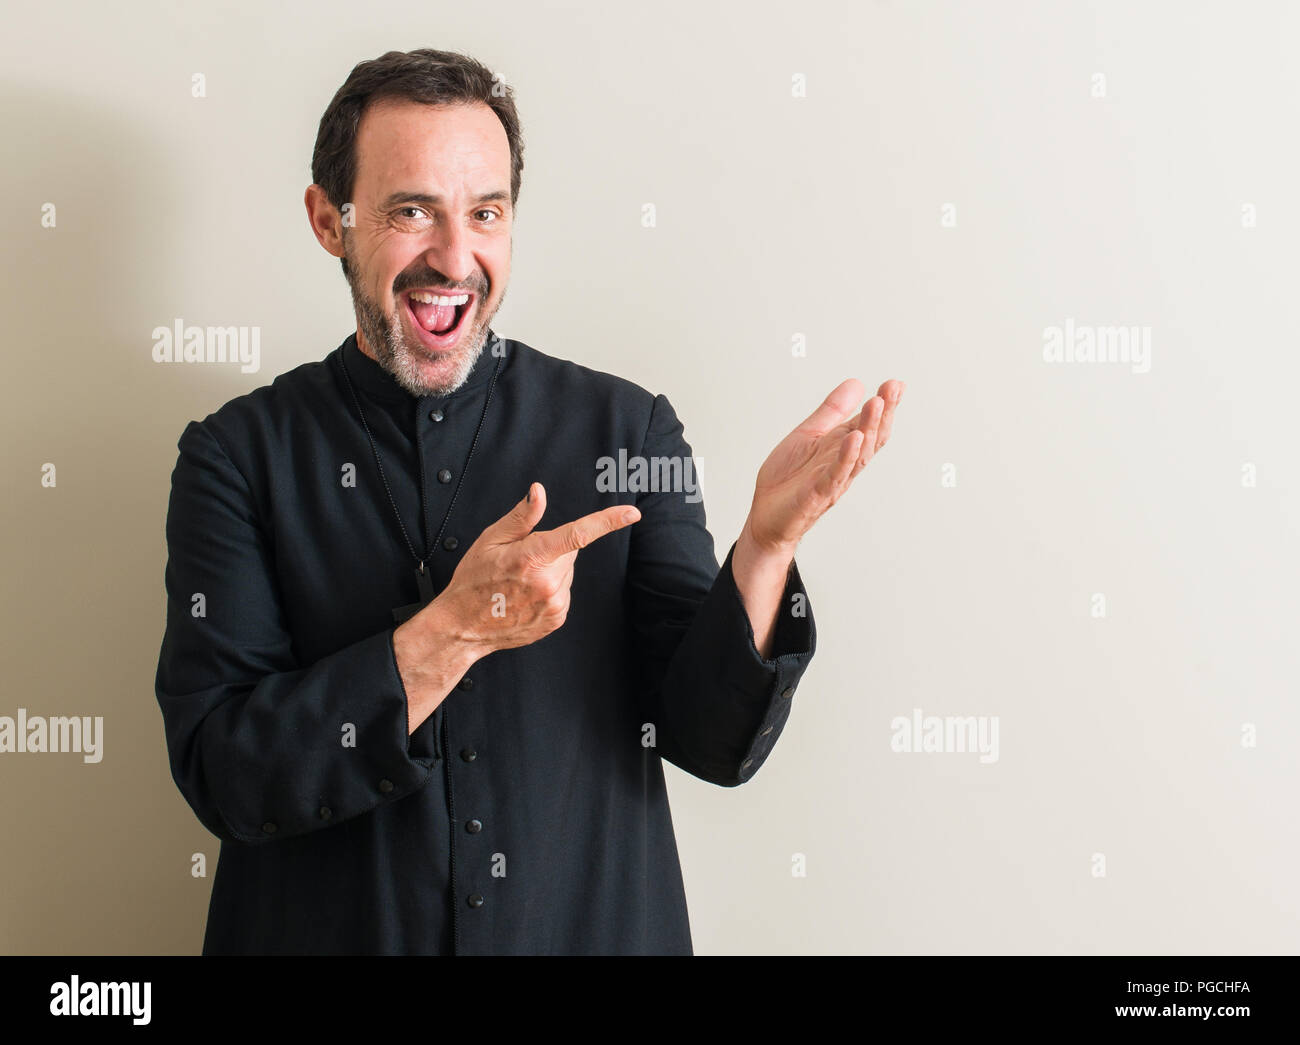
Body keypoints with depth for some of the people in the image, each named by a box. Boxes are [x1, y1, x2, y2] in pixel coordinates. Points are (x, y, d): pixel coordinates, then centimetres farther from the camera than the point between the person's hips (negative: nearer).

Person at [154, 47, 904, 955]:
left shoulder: (627, 429, -6)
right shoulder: (239, 455, -8)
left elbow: (716, 743, -9)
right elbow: (223, 776, -15)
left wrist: (767, 542, -25)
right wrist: (456, 629, -26)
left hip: (598, 928, 1)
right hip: (332, 929, 0)